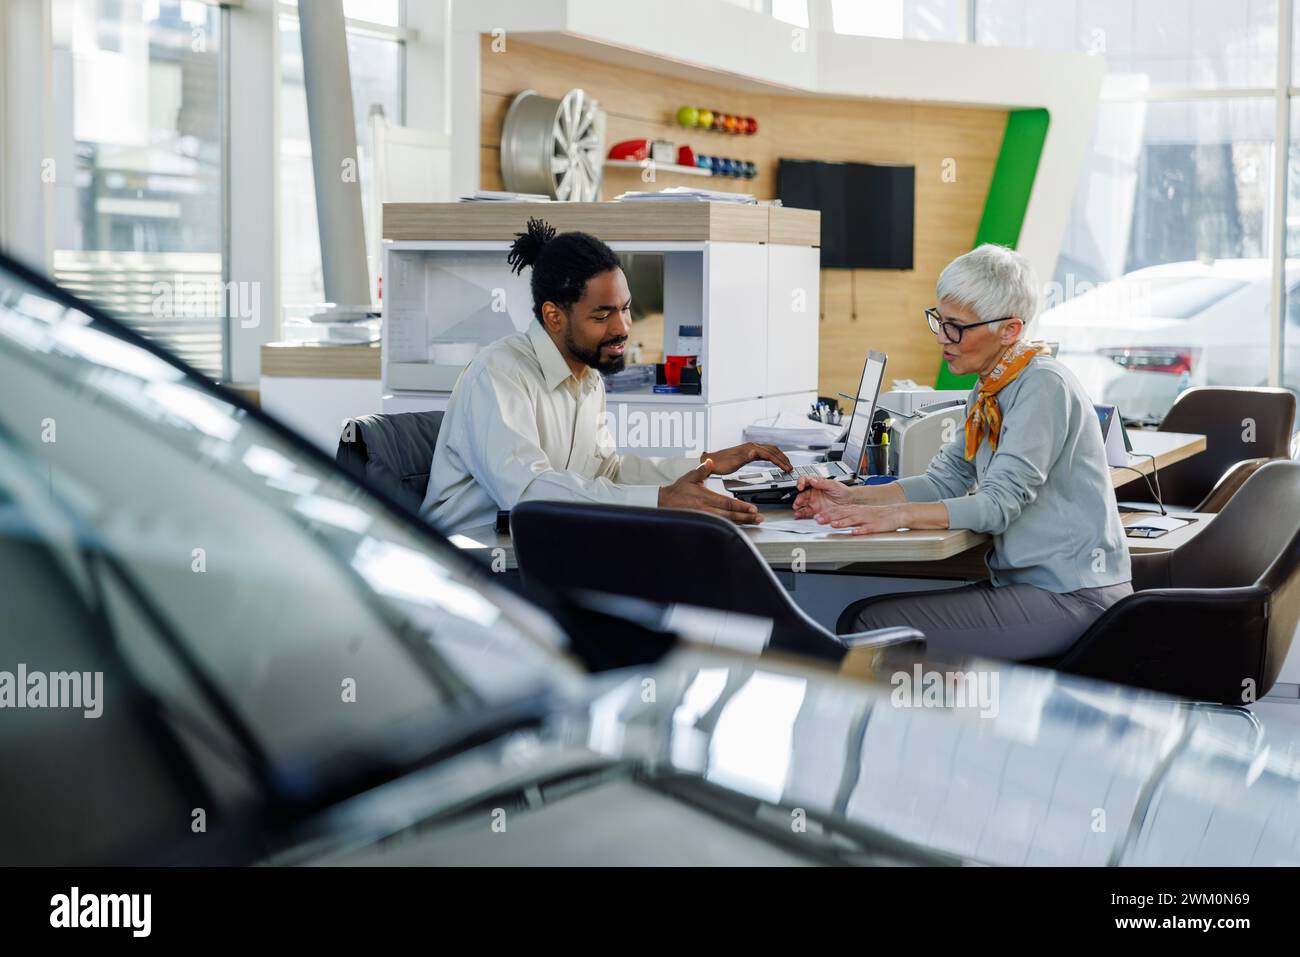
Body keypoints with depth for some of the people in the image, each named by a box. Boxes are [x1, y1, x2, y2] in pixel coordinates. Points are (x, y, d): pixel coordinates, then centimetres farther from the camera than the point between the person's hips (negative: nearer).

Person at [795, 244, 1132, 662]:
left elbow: (999, 504, -23)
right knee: (861, 615, 1)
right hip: (1025, 583, 9)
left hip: (1073, 597, -9)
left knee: (874, 625, -15)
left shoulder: (1043, 386, -16)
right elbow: (946, 480, 11)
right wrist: (852, 497, -1)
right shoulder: (990, 391, 12)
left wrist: (897, 515, -29)